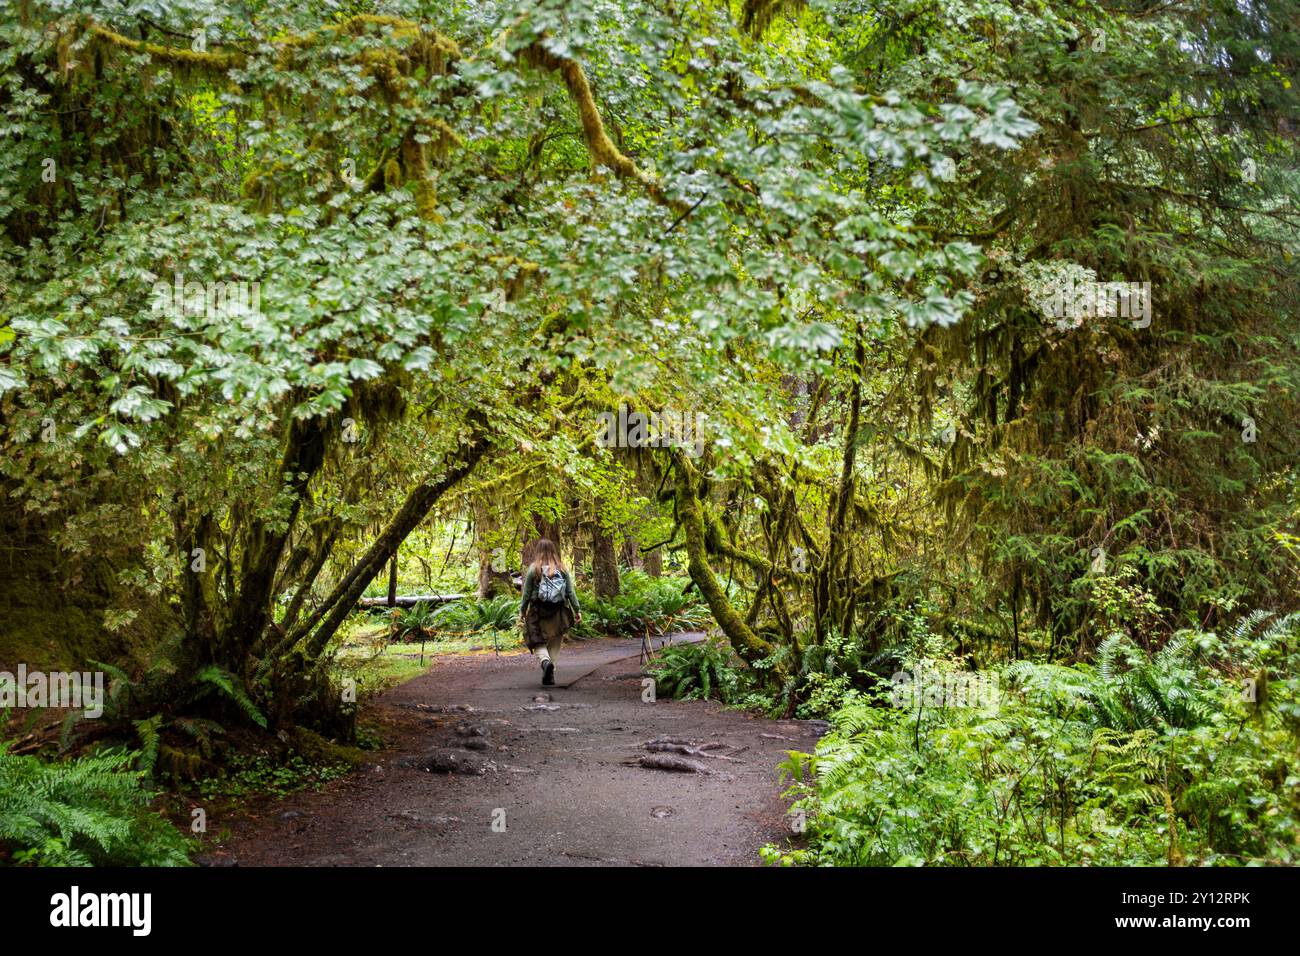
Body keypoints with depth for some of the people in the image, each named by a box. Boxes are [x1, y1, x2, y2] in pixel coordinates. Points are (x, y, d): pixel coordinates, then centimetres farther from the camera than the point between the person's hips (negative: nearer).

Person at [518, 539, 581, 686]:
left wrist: (522, 611, 9)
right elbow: (570, 592, 2)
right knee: (554, 643, 12)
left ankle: (545, 661, -21)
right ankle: (550, 675, 11)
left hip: (538, 612, -2)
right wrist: (577, 610, 10)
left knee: (538, 642, 8)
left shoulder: (533, 569, -5)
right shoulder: (562, 569, 0)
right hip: (558, 613, 2)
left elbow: (526, 593, -2)